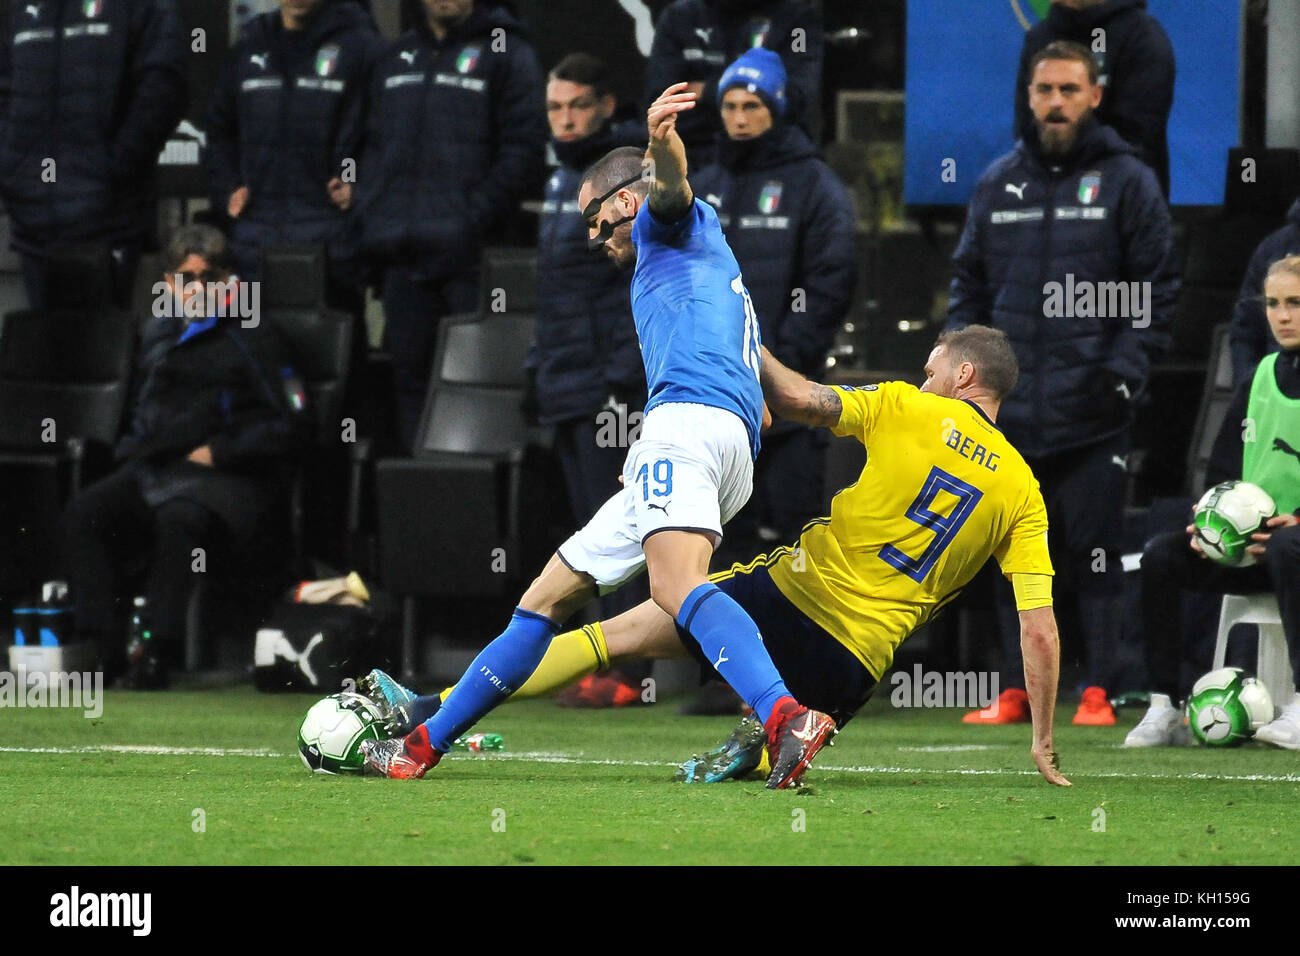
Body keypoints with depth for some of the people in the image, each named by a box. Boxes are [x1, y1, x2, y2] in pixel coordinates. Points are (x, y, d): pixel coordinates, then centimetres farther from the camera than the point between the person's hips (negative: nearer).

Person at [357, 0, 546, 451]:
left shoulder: (506, 53, 0)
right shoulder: (395, 59, 20)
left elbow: (523, 148, -7)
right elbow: (373, 146, 23)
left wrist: (475, 219, -15)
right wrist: (372, 218, 8)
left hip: (466, 254, -6)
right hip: (402, 255, 6)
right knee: (409, 372, 6)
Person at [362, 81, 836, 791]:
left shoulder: (673, 226, 13)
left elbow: (671, 188, -13)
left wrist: (663, 144, -38)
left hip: (690, 415, -10)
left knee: (675, 584, -34)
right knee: (551, 594, 17)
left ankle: (787, 718, -55)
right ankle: (425, 745, 25)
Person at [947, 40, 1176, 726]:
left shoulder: (1126, 181, 3)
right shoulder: (998, 185, 15)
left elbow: (1154, 288, 1)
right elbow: (969, 284, 20)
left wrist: (1125, 370, -10)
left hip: (1091, 411, -4)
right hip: (1010, 406, 4)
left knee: (1095, 552, -4)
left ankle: (1097, 692, 1)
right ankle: (1017, 691, 10)